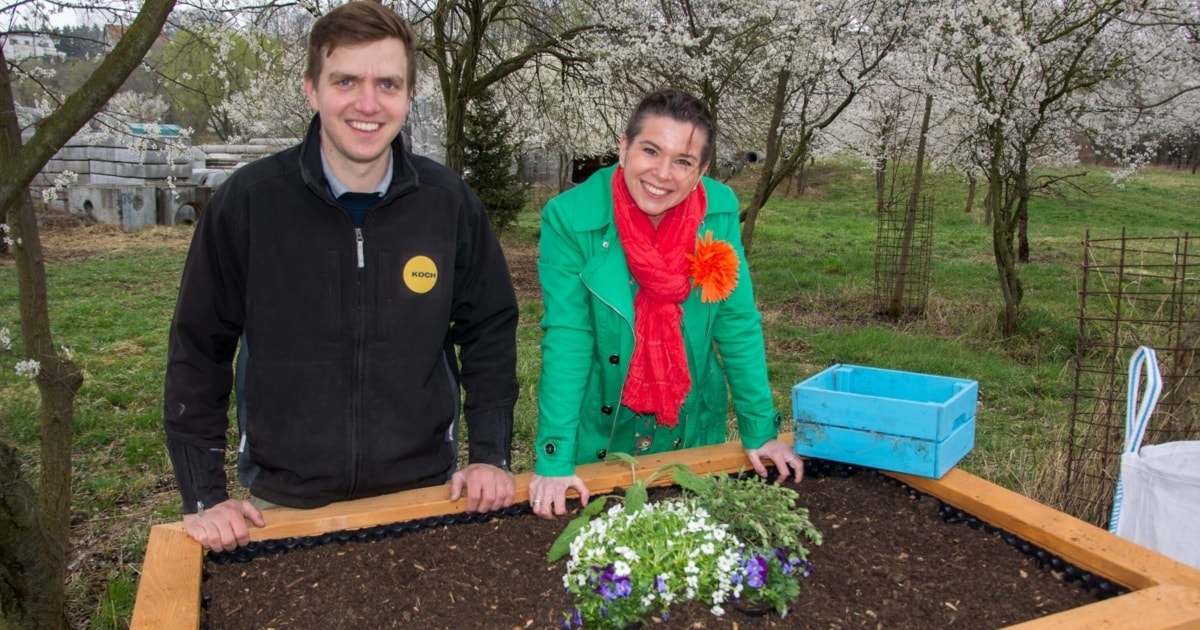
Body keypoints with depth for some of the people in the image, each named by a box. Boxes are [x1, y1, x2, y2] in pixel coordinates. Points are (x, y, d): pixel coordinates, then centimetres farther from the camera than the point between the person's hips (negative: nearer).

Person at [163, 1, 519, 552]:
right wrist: (203, 495, -5)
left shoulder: (449, 203, -8)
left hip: (423, 492, 1)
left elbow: (489, 330, 1)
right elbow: (199, 348, -5)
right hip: (285, 504, -1)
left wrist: (490, 456, -3)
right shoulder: (247, 201, -12)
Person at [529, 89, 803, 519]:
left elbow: (738, 325, -7)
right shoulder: (570, 218, -21)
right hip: (598, 434, -2)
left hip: (693, 430, 3)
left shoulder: (720, 212, -13)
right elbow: (566, 341, -21)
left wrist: (759, 429, -6)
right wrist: (555, 458, -23)